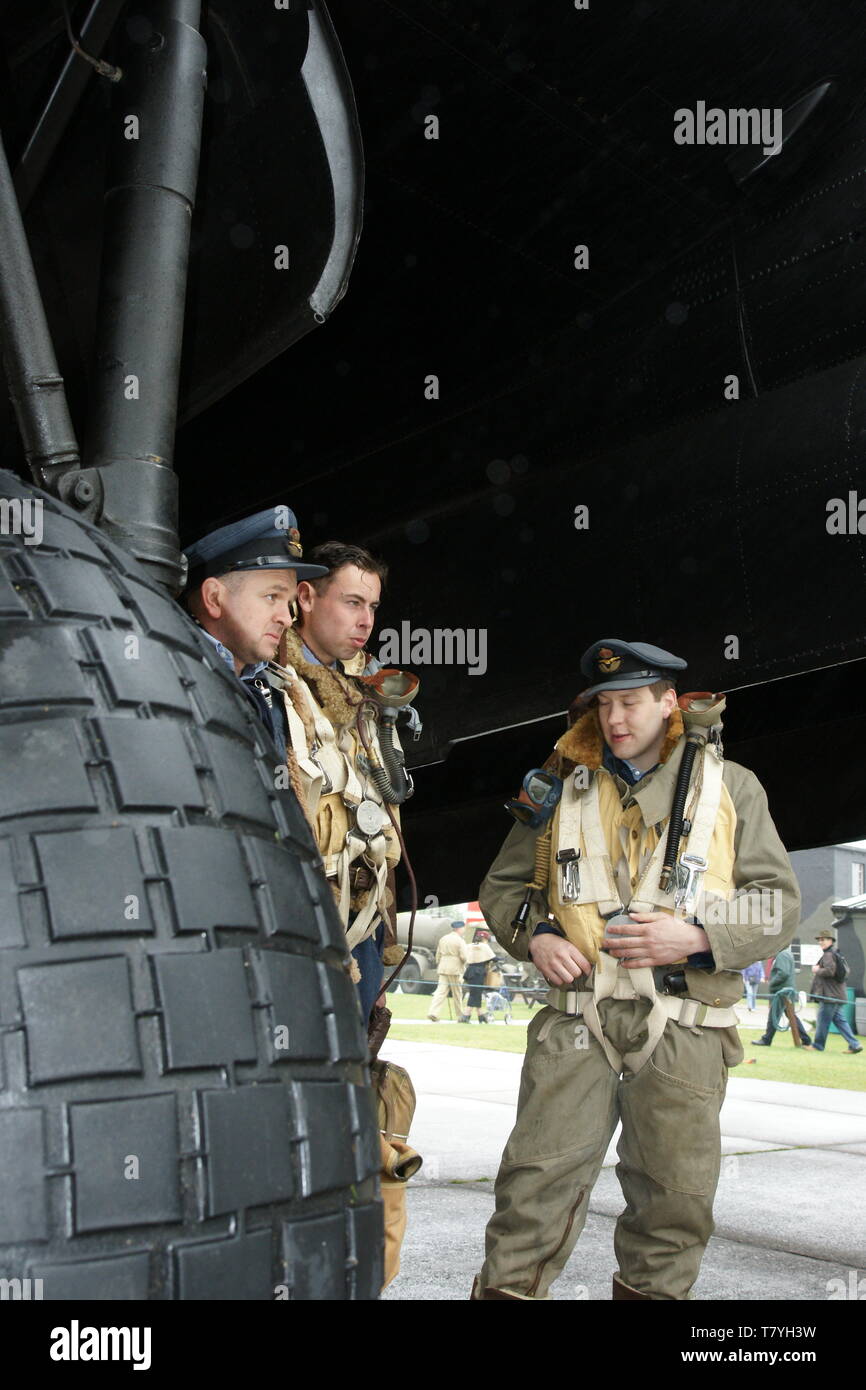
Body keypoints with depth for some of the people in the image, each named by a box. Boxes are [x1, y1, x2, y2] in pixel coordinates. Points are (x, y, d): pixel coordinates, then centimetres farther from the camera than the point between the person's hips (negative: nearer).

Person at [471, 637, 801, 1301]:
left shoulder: (730, 786, 6)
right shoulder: (564, 787, 10)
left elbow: (778, 902, 4)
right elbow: (503, 885, 18)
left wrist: (697, 936, -12)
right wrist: (536, 936, -3)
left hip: (683, 1026, 0)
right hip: (577, 1013, 1)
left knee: (675, 1194, 9)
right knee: (539, 1178, -5)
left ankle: (653, 1290, 30)